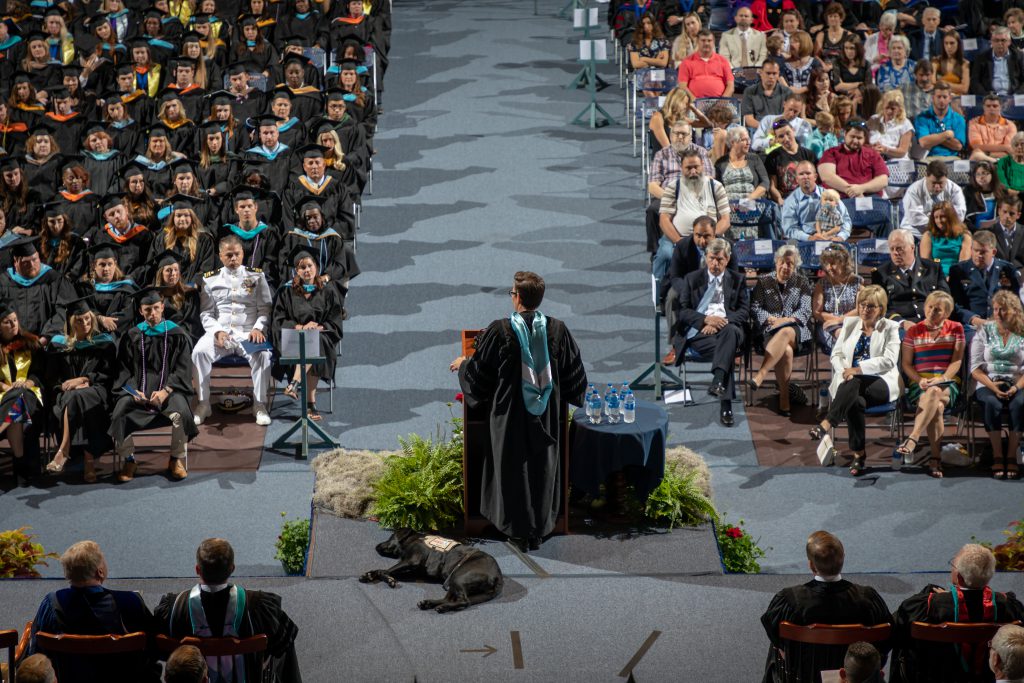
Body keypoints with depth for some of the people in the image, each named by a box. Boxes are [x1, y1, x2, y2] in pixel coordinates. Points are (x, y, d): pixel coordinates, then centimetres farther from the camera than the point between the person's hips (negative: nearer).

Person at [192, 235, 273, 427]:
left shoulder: (256, 276, 13)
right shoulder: (210, 279, 14)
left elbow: (265, 309, 8)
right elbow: (206, 313, 10)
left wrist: (258, 328, -11)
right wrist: (217, 331, -10)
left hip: (248, 333, -1)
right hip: (219, 333, 1)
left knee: (263, 353, -34)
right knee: (199, 351, -30)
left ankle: (259, 404, -21)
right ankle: (203, 404, -19)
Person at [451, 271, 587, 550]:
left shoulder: (499, 331, -18)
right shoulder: (557, 330, -9)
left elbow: (478, 372, -8)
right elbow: (575, 373, 1)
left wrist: (462, 364, 14)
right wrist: (562, 396, 22)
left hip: (511, 414, -3)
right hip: (547, 416, 3)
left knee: (513, 470, 12)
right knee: (543, 469, 16)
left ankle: (519, 531, 18)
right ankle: (540, 530, 25)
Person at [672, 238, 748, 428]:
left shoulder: (737, 280, 19)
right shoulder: (692, 279, 17)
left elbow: (744, 310, 9)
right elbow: (681, 311, 7)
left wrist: (723, 322, -10)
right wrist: (706, 319, -11)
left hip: (727, 328, 1)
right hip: (699, 332, -1)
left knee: (731, 331, -39)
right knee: (724, 348, -35)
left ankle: (718, 382, -55)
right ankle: (725, 404, -45)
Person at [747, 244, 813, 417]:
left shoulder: (802, 283, 14)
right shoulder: (764, 281, 14)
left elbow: (805, 311, 4)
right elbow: (754, 308, 6)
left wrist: (786, 320, -14)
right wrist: (771, 319, -11)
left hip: (797, 331, 0)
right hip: (770, 331, 0)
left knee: (786, 333, -40)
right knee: (786, 350, -36)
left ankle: (760, 375, -50)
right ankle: (784, 398, -35)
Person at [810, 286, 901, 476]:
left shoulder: (890, 328, 6)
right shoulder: (849, 324, 19)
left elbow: (889, 360, -8)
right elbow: (836, 354, 14)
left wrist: (858, 369, -18)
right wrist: (845, 371, -8)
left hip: (880, 384, -2)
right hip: (850, 382, 2)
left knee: (854, 384, -37)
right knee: (855, 401, -34)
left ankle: (826, 425, -46)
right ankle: (858, 454, -34)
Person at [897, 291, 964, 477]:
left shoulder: (956, 329, 11)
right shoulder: (914, 332, 12)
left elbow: (957, 361, 1)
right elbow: (906, 364, 8)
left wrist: (941, 380, -16)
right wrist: (920, 380, -12)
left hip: (948, 383, -1)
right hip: (920, 383, 1)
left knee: (934, 393, -39)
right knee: (937, 407, -34)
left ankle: (912, 440, -49)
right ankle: (936, 459, -41)